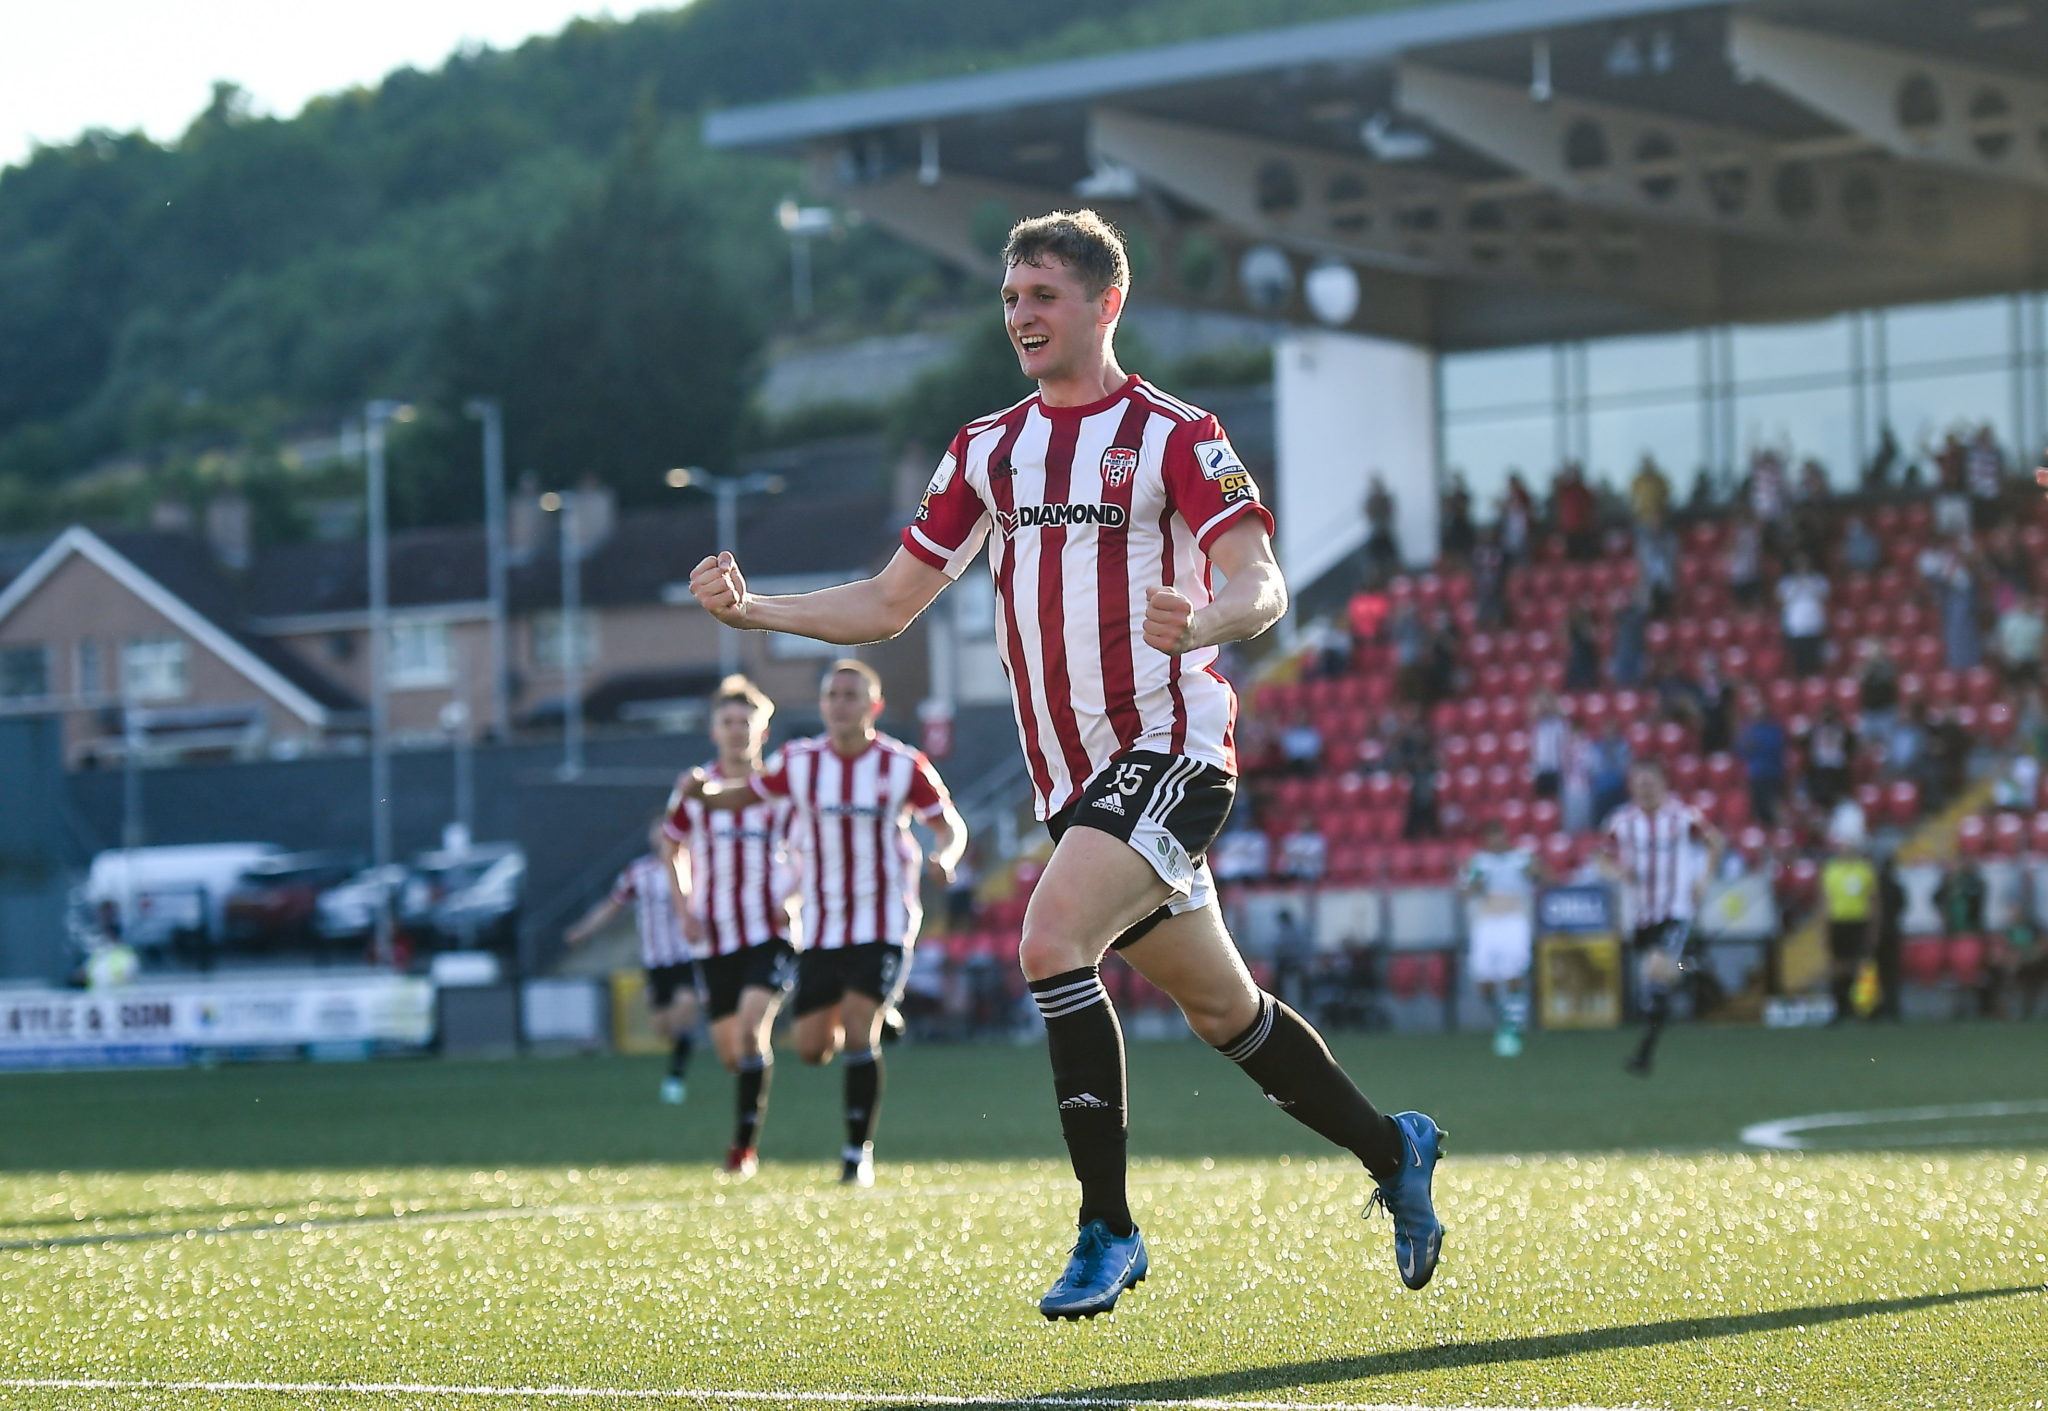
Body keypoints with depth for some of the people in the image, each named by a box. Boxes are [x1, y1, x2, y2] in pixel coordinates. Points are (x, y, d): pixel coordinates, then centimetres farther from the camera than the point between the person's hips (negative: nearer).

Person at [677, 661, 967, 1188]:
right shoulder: (801, 763, 1)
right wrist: (703, 788, -11)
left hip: (884, 924, -3)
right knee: (811, 1047, -2)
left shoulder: (903, 766, -6)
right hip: (822, 925, 3)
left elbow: (950, 825, 1)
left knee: (857, 1024, -19)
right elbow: (743, 793, 11)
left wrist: (943, 856, -22)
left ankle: (859, 1150, -7)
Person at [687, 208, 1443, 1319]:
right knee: (1220, 1007, 13)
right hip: (1073, 779, 7)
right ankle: (1392, 1151, 35)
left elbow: (1260, 584, -16)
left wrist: (1205, 621, -39)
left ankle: (1108, 1228, -18)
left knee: (1051, 944, -26)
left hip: (1168, 752, -7)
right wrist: (754, 610, 1)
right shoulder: (988, 450, 13)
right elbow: (890, 602, 15)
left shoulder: (1173, 434, -6)